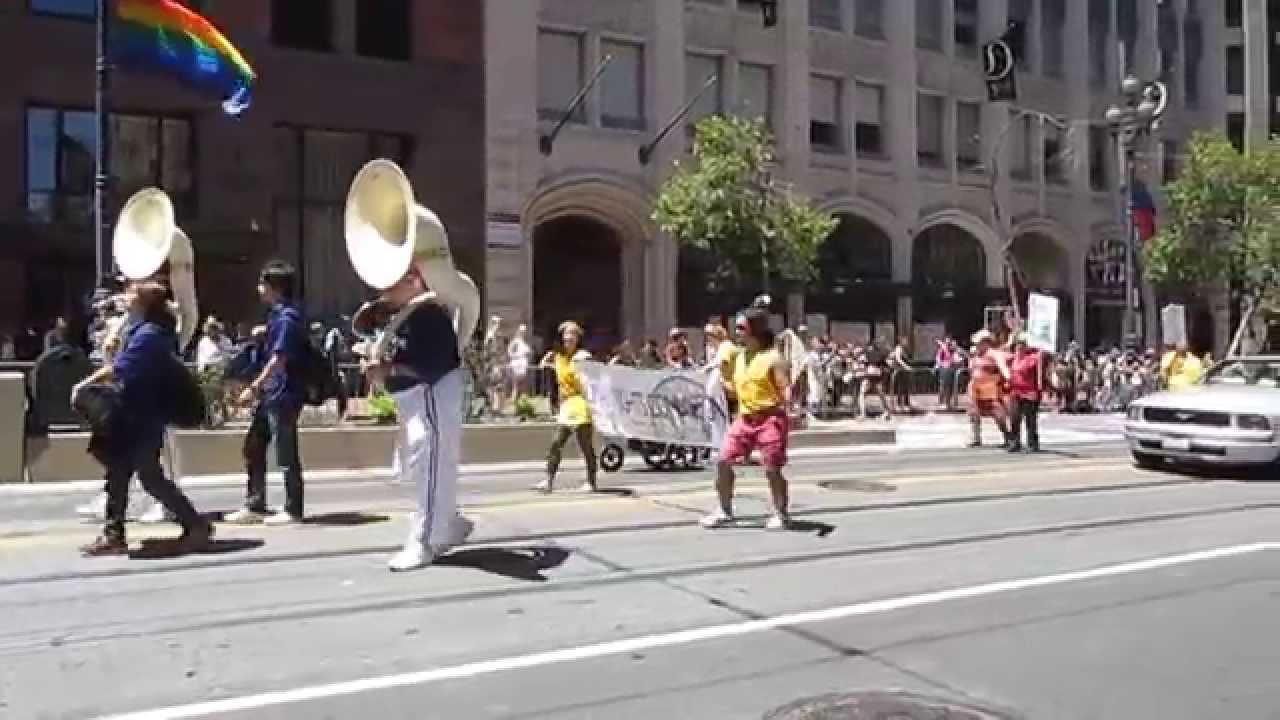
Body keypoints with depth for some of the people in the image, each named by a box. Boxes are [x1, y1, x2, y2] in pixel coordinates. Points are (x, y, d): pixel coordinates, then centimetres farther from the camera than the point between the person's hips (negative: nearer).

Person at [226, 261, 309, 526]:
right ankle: (254, 507, 20)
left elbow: (279, 358, -22)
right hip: (270, 394, 10)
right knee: (253, 447, 13)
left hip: (283, 396, -10)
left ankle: (293, 510, 9)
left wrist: (254, 387, -22)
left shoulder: (287, 317, -16)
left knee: (286, 454, -1)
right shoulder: (277, 314, 14)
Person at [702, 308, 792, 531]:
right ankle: (725, 511, 15)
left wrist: (788, 402, -34)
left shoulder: (773, 357, -10)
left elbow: (785, 388, -16)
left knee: (772, 469, -4)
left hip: (770, 418, -7)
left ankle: (781, 514, 14)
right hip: (744, 418, 7)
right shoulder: (739, 357, 12)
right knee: (723, 461, 2)